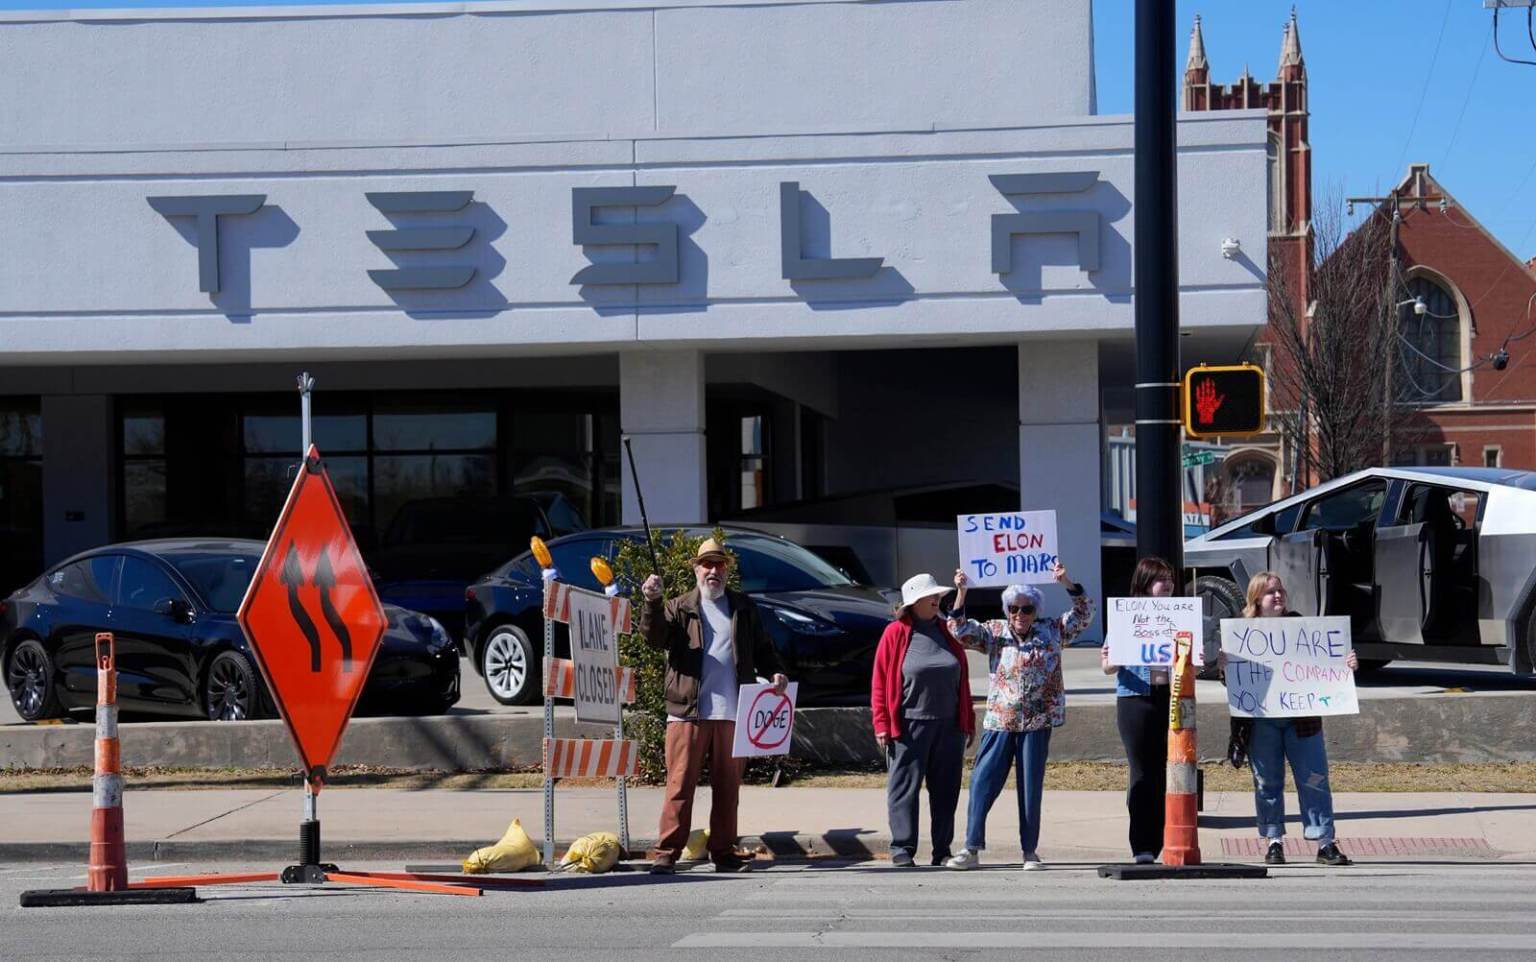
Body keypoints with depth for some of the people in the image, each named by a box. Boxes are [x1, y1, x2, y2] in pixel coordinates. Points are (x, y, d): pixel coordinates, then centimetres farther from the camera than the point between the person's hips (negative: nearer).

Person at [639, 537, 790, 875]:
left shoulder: (744, 609, 17)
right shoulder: (680, 608, 8)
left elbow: (762, 648, 21)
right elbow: (655, 637, -8)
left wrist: (775, 672, 1)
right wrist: (651, 603, -24)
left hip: (731, 713, 3)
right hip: (688, 712, -3)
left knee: (728, 786, 7)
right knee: (681, 784, -5)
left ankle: (723, 852, 14)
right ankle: (667, 853, -4)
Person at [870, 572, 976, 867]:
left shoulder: (947, 632, 13)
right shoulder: (895, 633, -2)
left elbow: (963, 680, 15)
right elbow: (880, 682, -4)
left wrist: (968, 722, 13)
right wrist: (882, 723, -9)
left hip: (949, 724, 5)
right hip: (909, 725, -5)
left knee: (945, 788, 7)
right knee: (905, 786, -3)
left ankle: (943, 850, 13)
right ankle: (902, 848, 2)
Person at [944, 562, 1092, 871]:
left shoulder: (1051, 631, 7)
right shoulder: (994, 632, 7)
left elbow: (1083, 615, 3)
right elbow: (960, 630, -2)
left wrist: (1066, 583, -10)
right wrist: (961, 593, -14)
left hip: (1037, 723, 0)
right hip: (999, 721, 0)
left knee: (1031, 787, 4)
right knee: (983, 782, -3)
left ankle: (1030, 852, 12)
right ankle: (972, 848, 1)